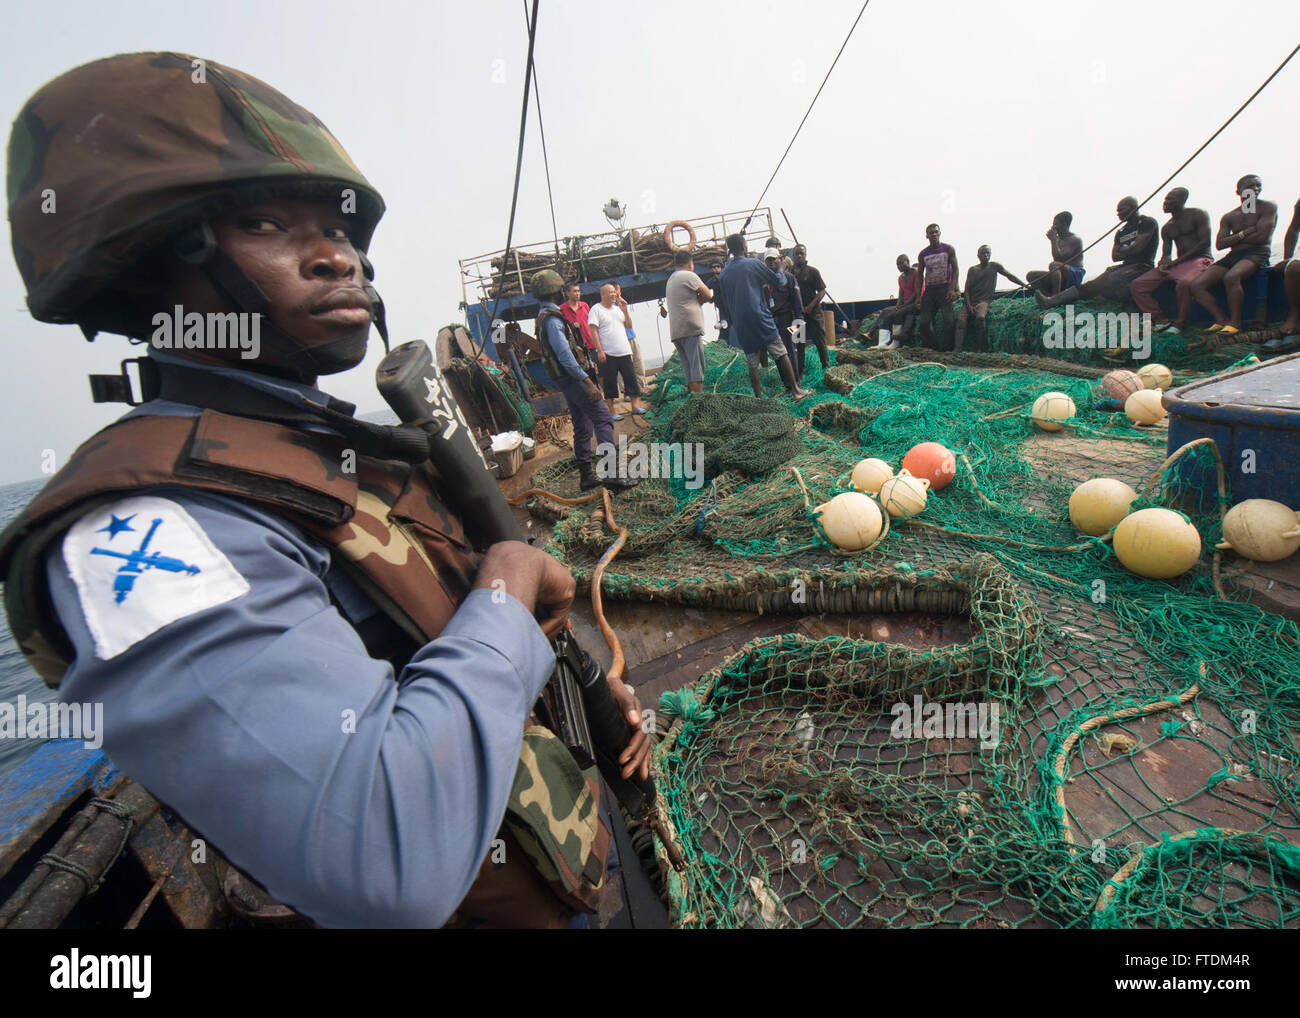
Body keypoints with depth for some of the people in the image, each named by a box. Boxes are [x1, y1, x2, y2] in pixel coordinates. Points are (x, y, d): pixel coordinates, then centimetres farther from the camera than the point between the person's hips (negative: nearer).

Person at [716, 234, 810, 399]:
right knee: (781, 354, 4)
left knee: (752, 364, 7)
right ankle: (796, 390, 5)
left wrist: (732, 322, 26)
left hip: (741, 326, 4)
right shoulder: (753, 264, -3)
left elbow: (725, 301, 17)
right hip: (760, 319, -4)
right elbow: (778, 281, 5)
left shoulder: (724, 273, 9)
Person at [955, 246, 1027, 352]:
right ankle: (957, 349, -32)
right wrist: (969, 305, -7)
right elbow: (967, 289, 7)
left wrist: (1024, 284, 1)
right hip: (970, 301, 2)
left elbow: (1009, 276, 11)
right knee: (961, 319, -25)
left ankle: (983, 345, -20)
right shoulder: (972, 269, 11)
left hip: (984, 301, -2)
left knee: (980, 317, -33)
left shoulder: (994, 266, 8)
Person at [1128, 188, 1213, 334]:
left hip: (1199, 260, -7)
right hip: (1177, 264, 7)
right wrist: (1163, 264, -10)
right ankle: (1162, 321, -13)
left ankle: (1179, 324, -26)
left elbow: (1205, 242, -9)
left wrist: (1177, 261, -15)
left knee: (1185, 282, -41)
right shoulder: (1166, 228, 19)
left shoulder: (1198, 215, 1)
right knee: (1138, 285, -9)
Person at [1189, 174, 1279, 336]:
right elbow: (1219, 244, 5)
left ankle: (1235, 322, -28)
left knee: (1231, 277, -39)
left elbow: (1262, 236, -7)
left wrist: (1234, 239, 3)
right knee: (1197, 284, -16)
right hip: (1232, 256, 6)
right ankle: (1222, 320, -17)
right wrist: (1244, 233, -6)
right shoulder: (1229, 217, 17)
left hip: (1257, 254, -6)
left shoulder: (1268, 207, 5)